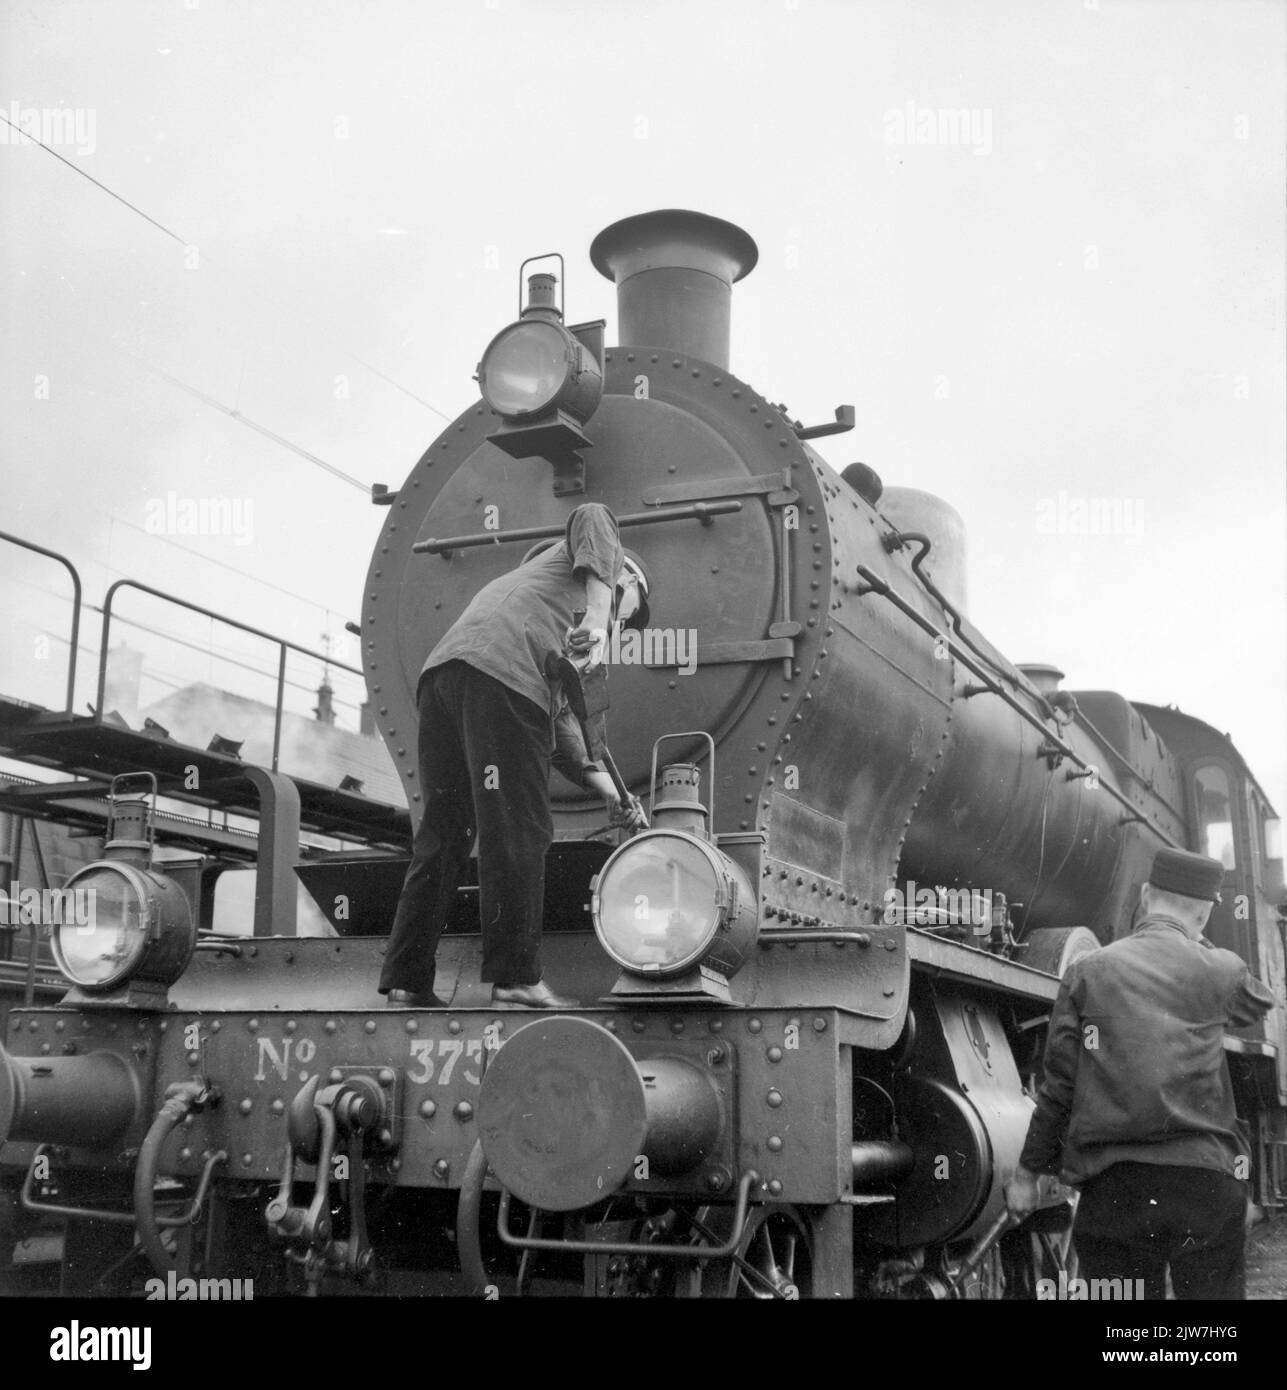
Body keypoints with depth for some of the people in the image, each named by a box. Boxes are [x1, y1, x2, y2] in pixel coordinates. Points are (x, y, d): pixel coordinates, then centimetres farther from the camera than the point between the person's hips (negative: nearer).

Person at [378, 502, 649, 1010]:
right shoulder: (607, 567, 26)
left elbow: (558, 719, 35)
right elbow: (593, 517, -2)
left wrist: (608, 790, 28)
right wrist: (596, 615, -12)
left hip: (439, 673, 8)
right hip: (500, 673, -8)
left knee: (442, 832, 9)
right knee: (517, 831, -7)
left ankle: (406, 979, 8)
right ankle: (516, 977, -7)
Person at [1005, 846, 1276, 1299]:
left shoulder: (1088, 972, 2)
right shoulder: (1219, 970, 3)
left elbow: (1059, 1086, 2)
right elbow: (1260, 1001, 28)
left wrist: (1027, 1172, 11)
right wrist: (1197, 940, 30)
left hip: (1113, 1186, 0)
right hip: (1207, 1181, 0)